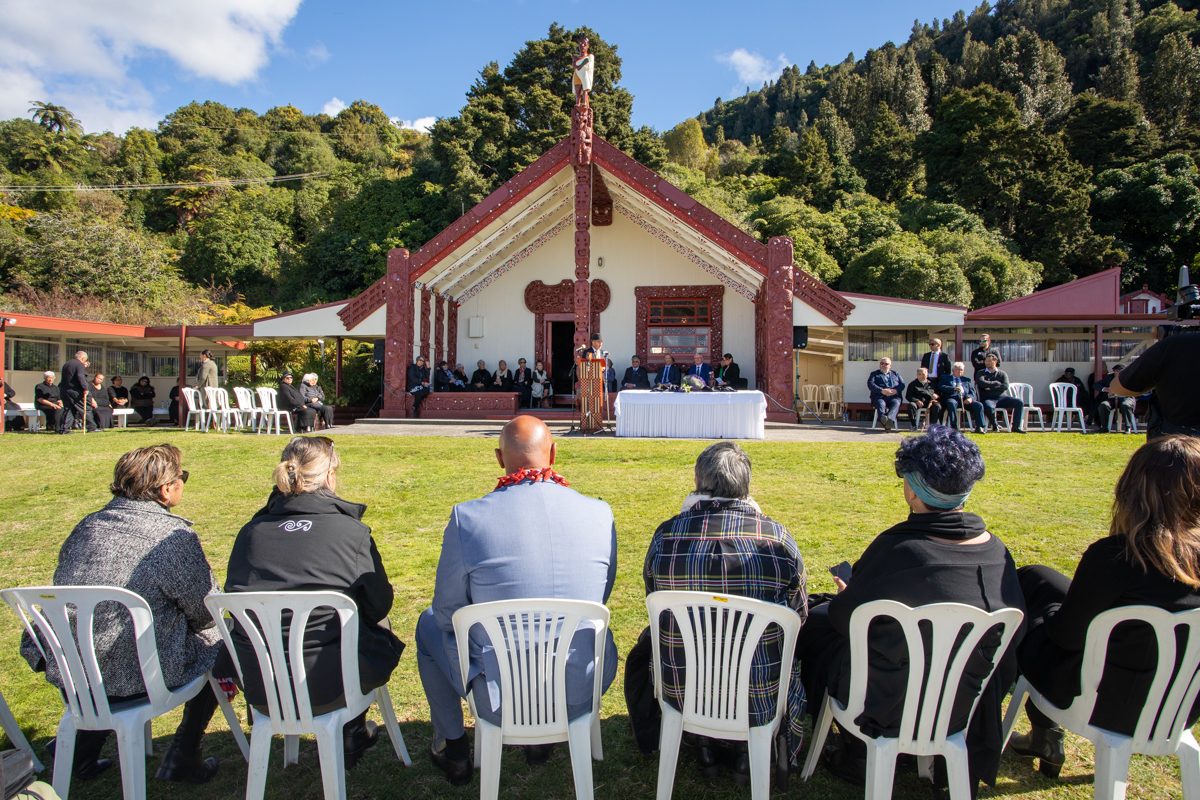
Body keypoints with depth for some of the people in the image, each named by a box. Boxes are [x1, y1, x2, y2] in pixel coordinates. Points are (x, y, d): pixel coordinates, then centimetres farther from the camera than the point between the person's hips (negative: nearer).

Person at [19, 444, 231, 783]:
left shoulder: (87, 526, 4)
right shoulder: (175, 536, -16)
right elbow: (205, 612, -8)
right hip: (137, 680, -7)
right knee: (217, 641, 15)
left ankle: (82, 754, 37)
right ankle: (182, 757, 16)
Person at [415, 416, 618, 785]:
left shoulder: (467, 517, -16)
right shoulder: (599, 513, -9)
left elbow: (448, 610, -3)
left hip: (502, 704, -2)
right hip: (582, 695, 3)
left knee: (430, 623, 25)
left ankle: (452, 747, 37)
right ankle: (543, 739, 45)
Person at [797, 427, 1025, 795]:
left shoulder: (896, 548, -26)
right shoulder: (997, 551, -11)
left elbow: (845, 616, -14)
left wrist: (846, 594, 12)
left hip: (889, 709, -6)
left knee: (812, 623, 18)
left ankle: (860, 757, 34)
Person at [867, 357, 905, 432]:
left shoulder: (896, 374, 30)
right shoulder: (874, 374, 24)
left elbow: (902, 384, 15)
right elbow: (870, 384, 5)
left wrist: (895, 390, -9)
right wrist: (882, 391, -12)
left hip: (894, 396, 1)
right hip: (879, 397, -1)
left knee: (896, 403, -34)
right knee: (881, 404, -36)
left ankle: (889, 419, -61)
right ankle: (883, 419, -65)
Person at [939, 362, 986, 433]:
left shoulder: (966, 380, 30)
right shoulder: (945, 378, 20)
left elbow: (972, 392, 16)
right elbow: (941, 387, 0)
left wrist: (970, 398, -9)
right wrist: (954, 389, -16)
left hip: (965, 400, 4)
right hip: (952, 398, -4)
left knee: (979, 405, -24)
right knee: (951, 403, -39)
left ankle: (979, 427, -27)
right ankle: (954, 427, -40)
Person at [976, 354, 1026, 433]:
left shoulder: (1002, 373, 15)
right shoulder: (981, 373, 11)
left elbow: (1005, 386, -2)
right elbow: (982, 383, -12)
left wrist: (991, 388, -9)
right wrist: (996, 383, -5)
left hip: (1002, 397, 3)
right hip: (988, 399, -3)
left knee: (1020, 403, -19)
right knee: (988, 407, -38)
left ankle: (1016, 427, -16)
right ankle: (994, 426, -10)